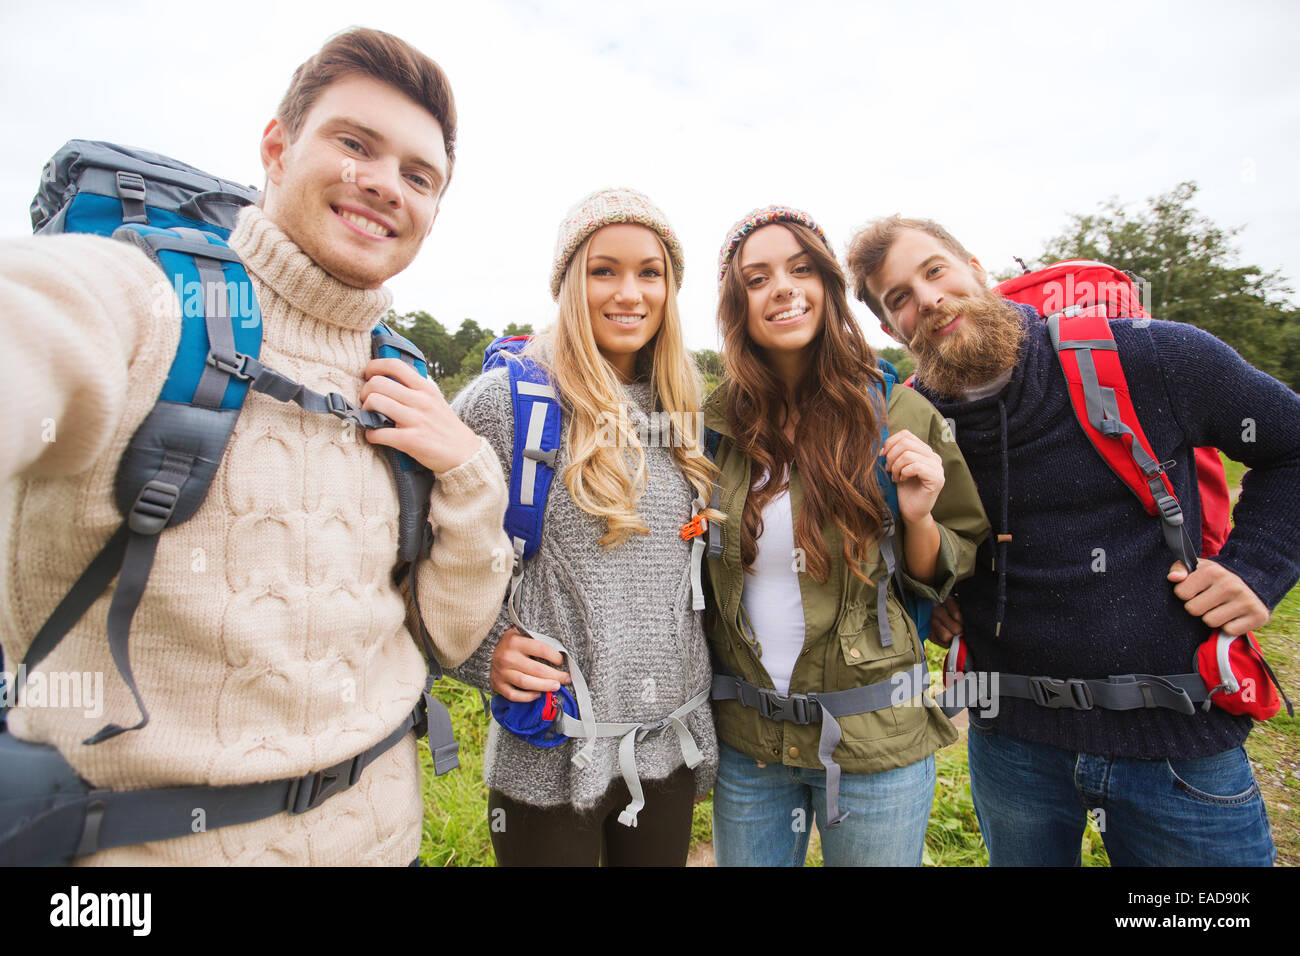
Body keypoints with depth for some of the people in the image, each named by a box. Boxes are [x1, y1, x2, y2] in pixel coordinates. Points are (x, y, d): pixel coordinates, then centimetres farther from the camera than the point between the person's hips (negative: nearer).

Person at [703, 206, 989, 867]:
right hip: (744, 740, 2)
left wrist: (918, 518, -19)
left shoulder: (900, 416, -9)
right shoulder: (714, 424, -4)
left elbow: (950, 575, 0)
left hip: (875, 741, -1)